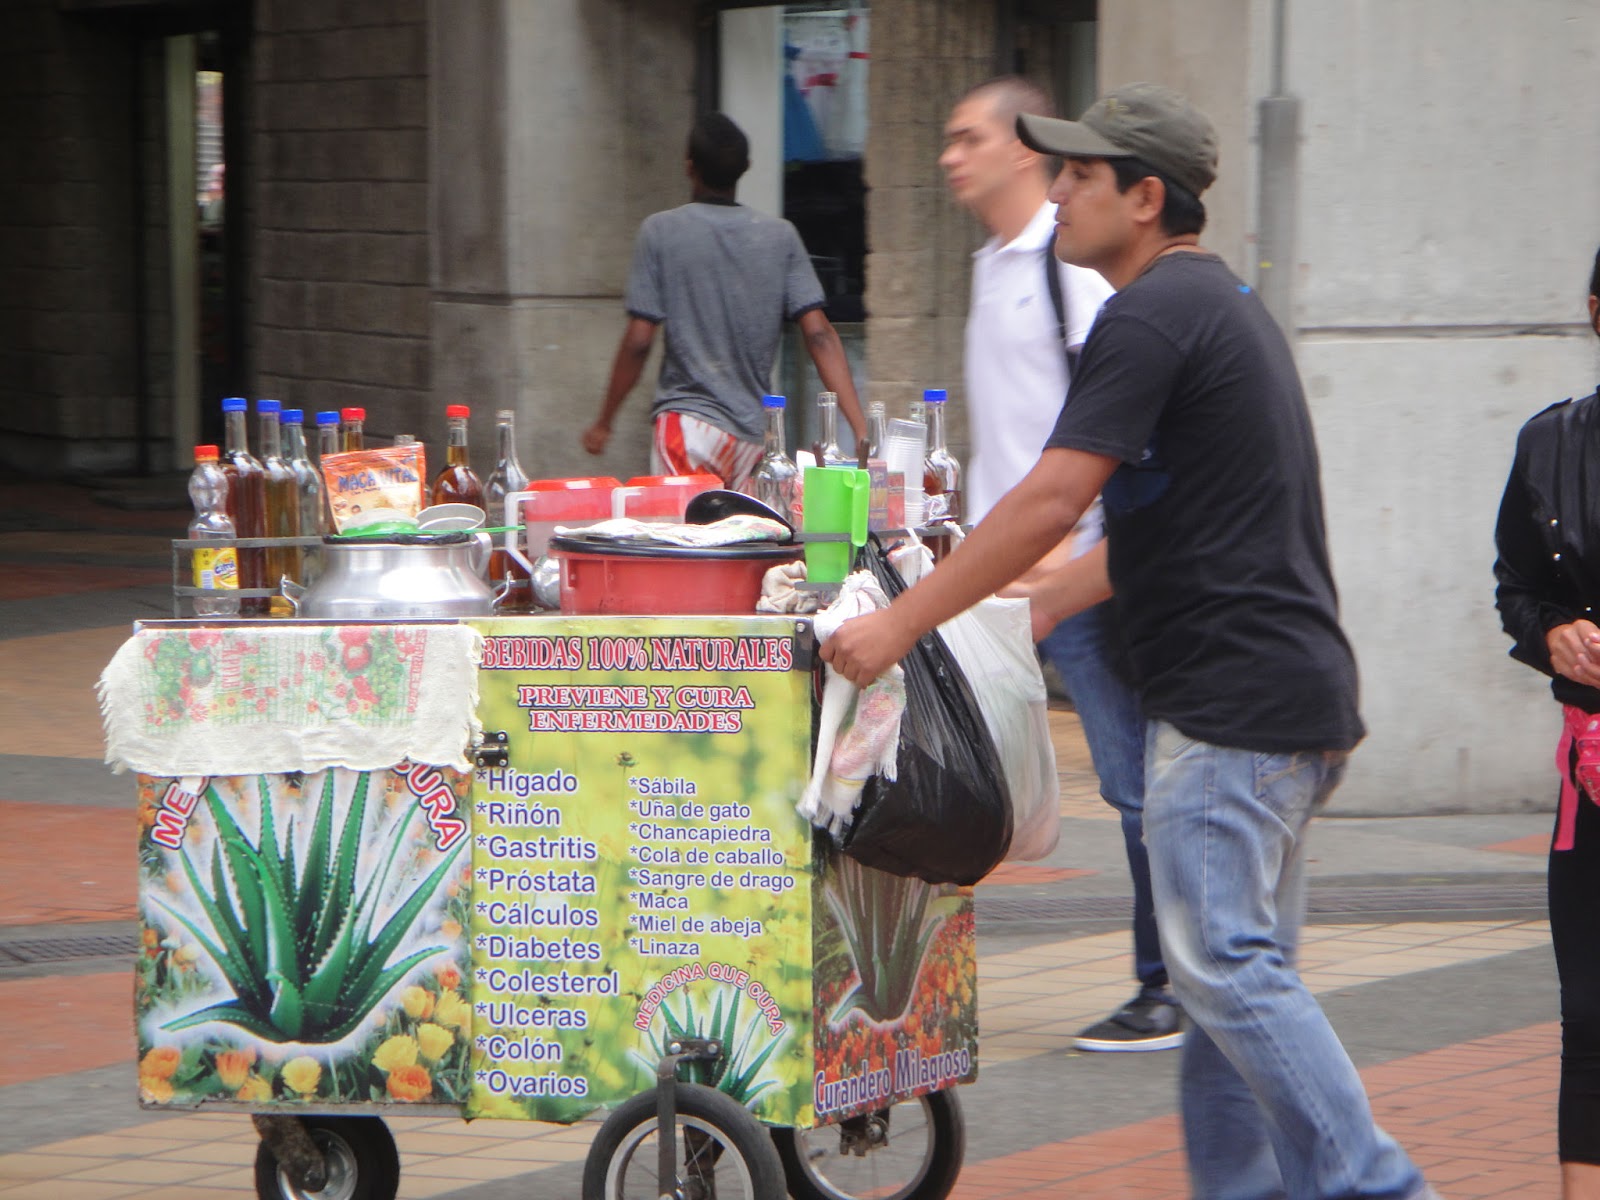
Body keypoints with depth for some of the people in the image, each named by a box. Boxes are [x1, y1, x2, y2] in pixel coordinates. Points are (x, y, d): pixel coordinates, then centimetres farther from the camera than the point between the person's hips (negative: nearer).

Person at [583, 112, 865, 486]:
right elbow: (820, 336, -3)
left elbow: (638, 341, -6)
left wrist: (603, 423, 6)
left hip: (687, 424, -4)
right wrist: (861, 430, -5)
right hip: (753, 434, 4)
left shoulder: (661, 231, -4)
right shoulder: (781, 237, 4)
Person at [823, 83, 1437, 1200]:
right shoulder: (1224, 301, 20)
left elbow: (1050, 502, -17)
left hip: (1231, 700, -10)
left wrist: (902, 624, -12)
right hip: (1293, 689, 10)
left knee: (1224, 963, -10)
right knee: (1241, 964, 12)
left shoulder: (1152, 317, -13)